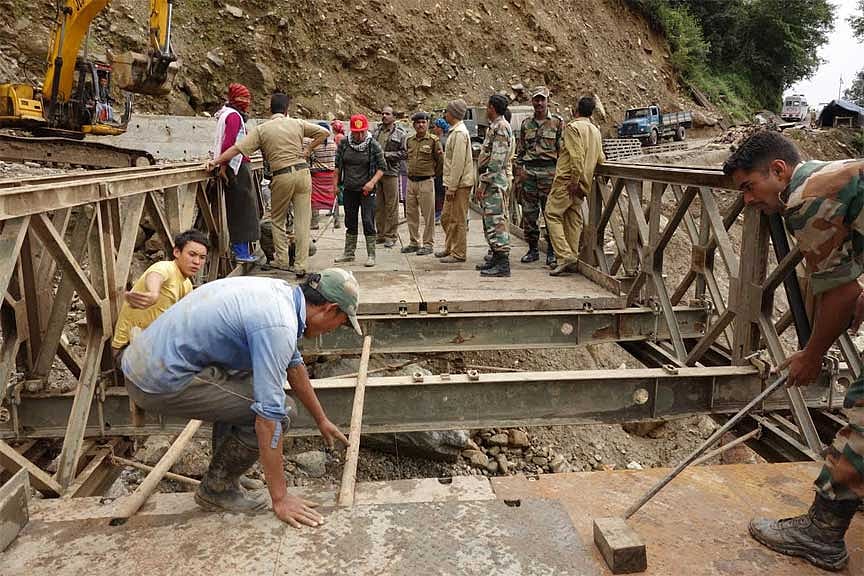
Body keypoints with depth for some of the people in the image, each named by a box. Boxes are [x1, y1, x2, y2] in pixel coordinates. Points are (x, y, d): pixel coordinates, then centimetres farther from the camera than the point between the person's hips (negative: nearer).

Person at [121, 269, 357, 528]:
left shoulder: (282, 292, 8)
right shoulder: (279, 326, -21)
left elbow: (294, 364, 22)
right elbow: (269, 418, -22)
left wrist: (322, 420, 30)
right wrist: (280, 498, -13)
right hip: (161, 383, -10)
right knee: (280, 410, -10)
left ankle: (224, 473, 26)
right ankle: (217, 488, 8)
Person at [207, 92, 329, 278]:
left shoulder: (261, 129, 1)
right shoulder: (297, 124, 7)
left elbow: (237, 148, -5)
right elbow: (324, 132, 8)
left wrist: (216, 161, -2)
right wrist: (308, 149, 9)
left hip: (282, 176, -1)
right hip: (302, 172, 2)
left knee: (277, 220, 16)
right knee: (302, 221, 3)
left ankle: (282, 260, 16)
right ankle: (301, 265, 3)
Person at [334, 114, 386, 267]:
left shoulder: (373, 145, -6)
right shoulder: (344, 144, 2)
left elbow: (382, 167, -4)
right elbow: (338, 165, 11)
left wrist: (372, 182, -17)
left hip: (366, 190, -4)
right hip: (349, 190, 4)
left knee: (368, 222, -6)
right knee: (350, 221, 13)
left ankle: (371, 255, 1)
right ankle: (349, 253, 24)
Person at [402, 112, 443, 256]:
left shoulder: (433, 140, -5)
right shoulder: (410, 141, 10)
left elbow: (441, 161, 0)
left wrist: (432, 173, 8)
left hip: (426, 182, -6)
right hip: (411, 181, 6)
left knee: (428, 214, -1)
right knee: (411, 213, 10)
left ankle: (428, 244, 6)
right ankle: (414, 243, 20)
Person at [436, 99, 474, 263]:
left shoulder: (459, 133, -16)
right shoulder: (455, 131, 17)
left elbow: (458, 163, -21)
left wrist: (451, 187, -21)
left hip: (460, 184, -10)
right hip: (453, 183, 10)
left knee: (458, 220, -3)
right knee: (446, 217, 17)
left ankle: (459, 254, 4)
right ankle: (449, 248, 29)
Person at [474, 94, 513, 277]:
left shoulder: (500, 127, -14)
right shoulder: (495, 126, 19)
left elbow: (496, 160, -21)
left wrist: (483, 183, -20)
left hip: (493, 181, -11)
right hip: (492, 181, 11)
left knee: (496, 221, -12)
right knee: (490, 221, 15)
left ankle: (503, 264, -11)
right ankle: (496, 258, 23)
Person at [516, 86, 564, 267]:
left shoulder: (558, 122, 3)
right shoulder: (526, 124, 14)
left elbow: (563, 151, 0)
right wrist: (519, 174, 10)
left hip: (549, 171, -4)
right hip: (528, 171, 4)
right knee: (529, 213, 6)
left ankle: (552, 253, 3)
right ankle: (533, 249, 17)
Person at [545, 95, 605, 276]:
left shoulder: (573, 127, -9)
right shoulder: (596, 131, 16)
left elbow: (577, 156, -19)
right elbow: (600, 158, 20)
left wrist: (574, 180, -19)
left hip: (567, 180, -8)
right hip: (583, 183, 8)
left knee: (552, 214, -6)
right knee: (574, 219, 10)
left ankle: (565, 256, -16)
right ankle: (572, 260, 11)